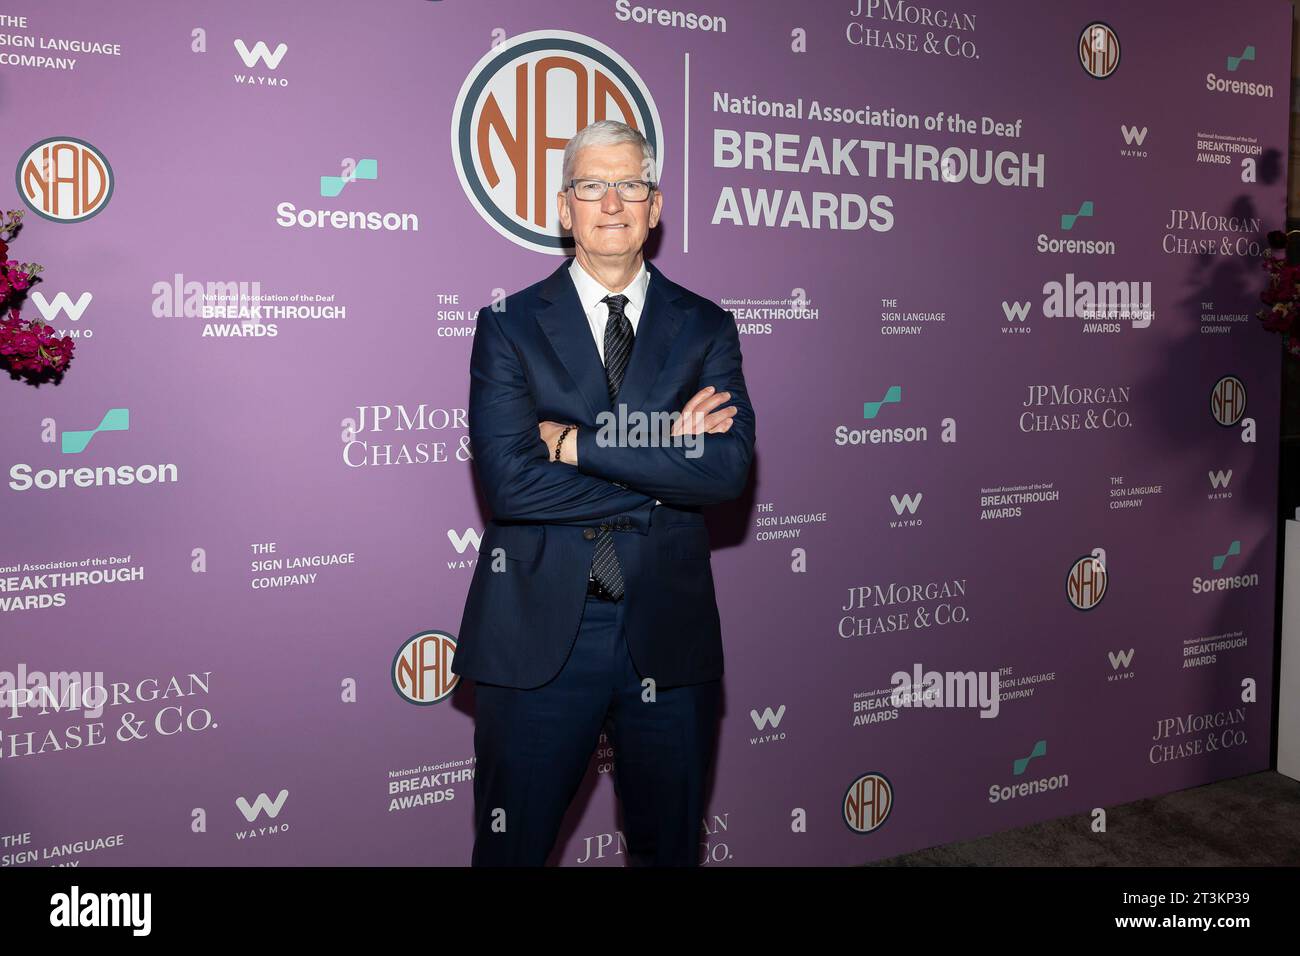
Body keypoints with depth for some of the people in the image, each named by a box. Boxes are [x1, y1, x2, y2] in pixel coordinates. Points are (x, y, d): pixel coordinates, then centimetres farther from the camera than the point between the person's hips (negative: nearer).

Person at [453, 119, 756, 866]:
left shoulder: (706, 327, 5)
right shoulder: (510, 326, 1)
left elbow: (730, 469, -11)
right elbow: (508, 479, -15)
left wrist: (579, 441, -15)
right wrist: (665, 453, -14)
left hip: (668, 635, 2)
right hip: (538, 636, -1)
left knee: (670, 848, 18)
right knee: (512, 847, 13)